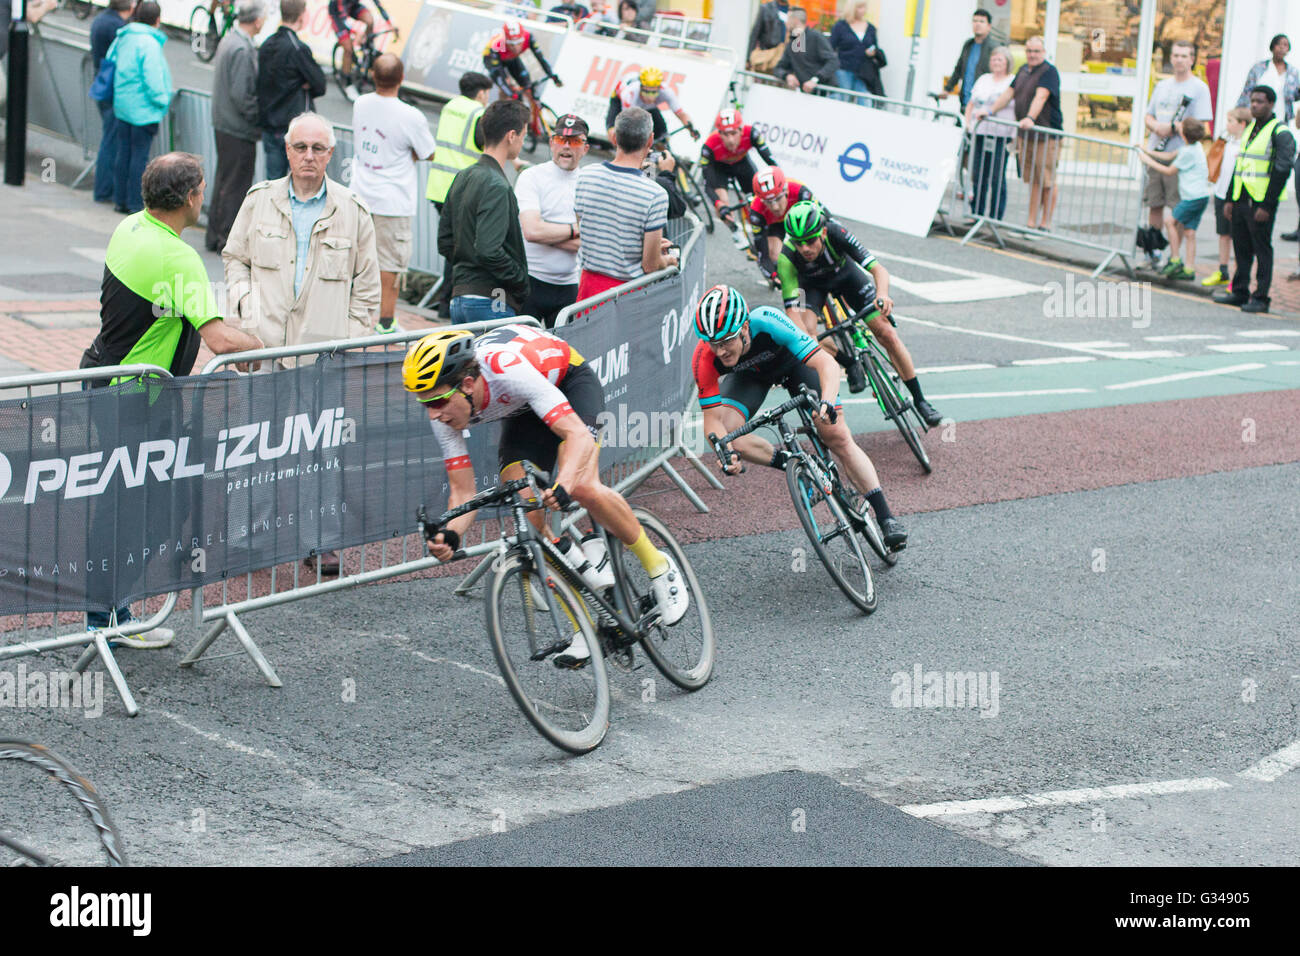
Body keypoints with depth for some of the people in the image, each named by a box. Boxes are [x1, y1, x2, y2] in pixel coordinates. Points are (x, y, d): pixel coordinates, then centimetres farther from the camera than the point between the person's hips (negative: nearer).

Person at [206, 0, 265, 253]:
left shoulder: (228, 40, 9)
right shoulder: (242, 49, -21)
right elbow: (240, 95, -24)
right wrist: (258, 118, -13)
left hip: (223, 125, 10)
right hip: (239, 129, -10)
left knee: (224, 180, 18)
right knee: (236, 185, -1)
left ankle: (214, 235, 25)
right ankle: (229, 240, 5)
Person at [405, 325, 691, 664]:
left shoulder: (508, 369, -43)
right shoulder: (444, 411, -24)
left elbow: (579, 436, -47)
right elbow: (463, 491, -19)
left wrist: (562, 486, -65)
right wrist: (450, 535, -40)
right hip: (523, 413, 6)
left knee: (583, 488, -30)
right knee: (529, 518, -14)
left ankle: (658, 566, -6)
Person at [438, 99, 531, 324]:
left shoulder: (462, 178, 13)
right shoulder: (496, 187, -15)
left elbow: (444, 242, 17)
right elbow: (488, 250, -23)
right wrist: (522, 283, -12)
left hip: (459, 297, 9)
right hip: (490, 302, -9)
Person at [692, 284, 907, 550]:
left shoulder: (767, 322, -42)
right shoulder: (704, 358, -34)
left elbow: (827, 363, -45)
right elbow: (712, 419, -31)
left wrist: (827, 402, -64)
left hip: (794, 360, -2)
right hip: (750, 375, 2)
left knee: (838, 436, -13)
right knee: (728, 435, -23)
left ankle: (886, 518, -6)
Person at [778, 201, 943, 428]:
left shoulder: (836, 233, -39)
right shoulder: (787, 257, -38)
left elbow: (878, 268, -40)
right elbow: (792, 309, -40)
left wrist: (883, 295, -61)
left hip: (844, 273, 0)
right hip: (811, 283, 0)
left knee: (887, 334, -8)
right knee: (807, 333, -28)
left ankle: (920, 400, 7)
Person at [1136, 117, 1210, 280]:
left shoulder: (1189, 152, -14)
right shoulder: (1194, 148, 15)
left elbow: (1169, 171, -6)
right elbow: (1170, 156, 24)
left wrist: (1149, 161, 2)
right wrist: (1148, 152, 25)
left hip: (1194, 197, -9)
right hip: (1201, 196, 9)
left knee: (1170, 221, -5)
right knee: (1188, 231, 7)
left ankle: (1175, 260, -3)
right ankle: (1189, 269, 5)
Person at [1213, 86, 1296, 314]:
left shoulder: (1280, 133, -9)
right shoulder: (1250, 129, 17)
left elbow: (1282, 171, -14)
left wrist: (1267, 206, -17)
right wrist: (1230, 199, 15)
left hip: (1262, 202, -7)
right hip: (1241, 199, 7)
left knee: (1262, 250, -3)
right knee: (1241, 249, 10)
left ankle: (1260, 298, 0)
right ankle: (1239, 292, 18)